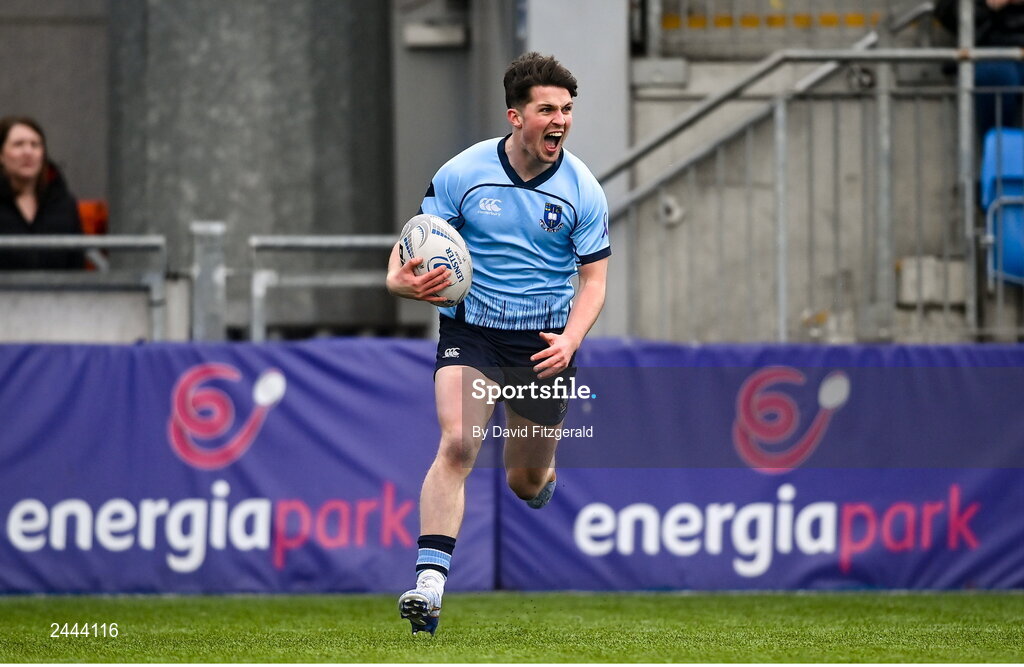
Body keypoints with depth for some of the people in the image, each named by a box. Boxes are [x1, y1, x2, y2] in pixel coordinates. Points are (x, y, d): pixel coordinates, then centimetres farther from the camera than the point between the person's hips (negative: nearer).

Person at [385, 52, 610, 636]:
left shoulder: (583, 190, -6)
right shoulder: (463, 174, -8)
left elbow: (594, 279, 0)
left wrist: (568, 341, -18)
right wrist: (402, 279, -21)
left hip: (545, 340, 1)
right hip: (471, 330, -1)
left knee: (528, 482, 10)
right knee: (457, 445, -24)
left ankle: (542, 480, 50)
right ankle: (430, 584, -29)